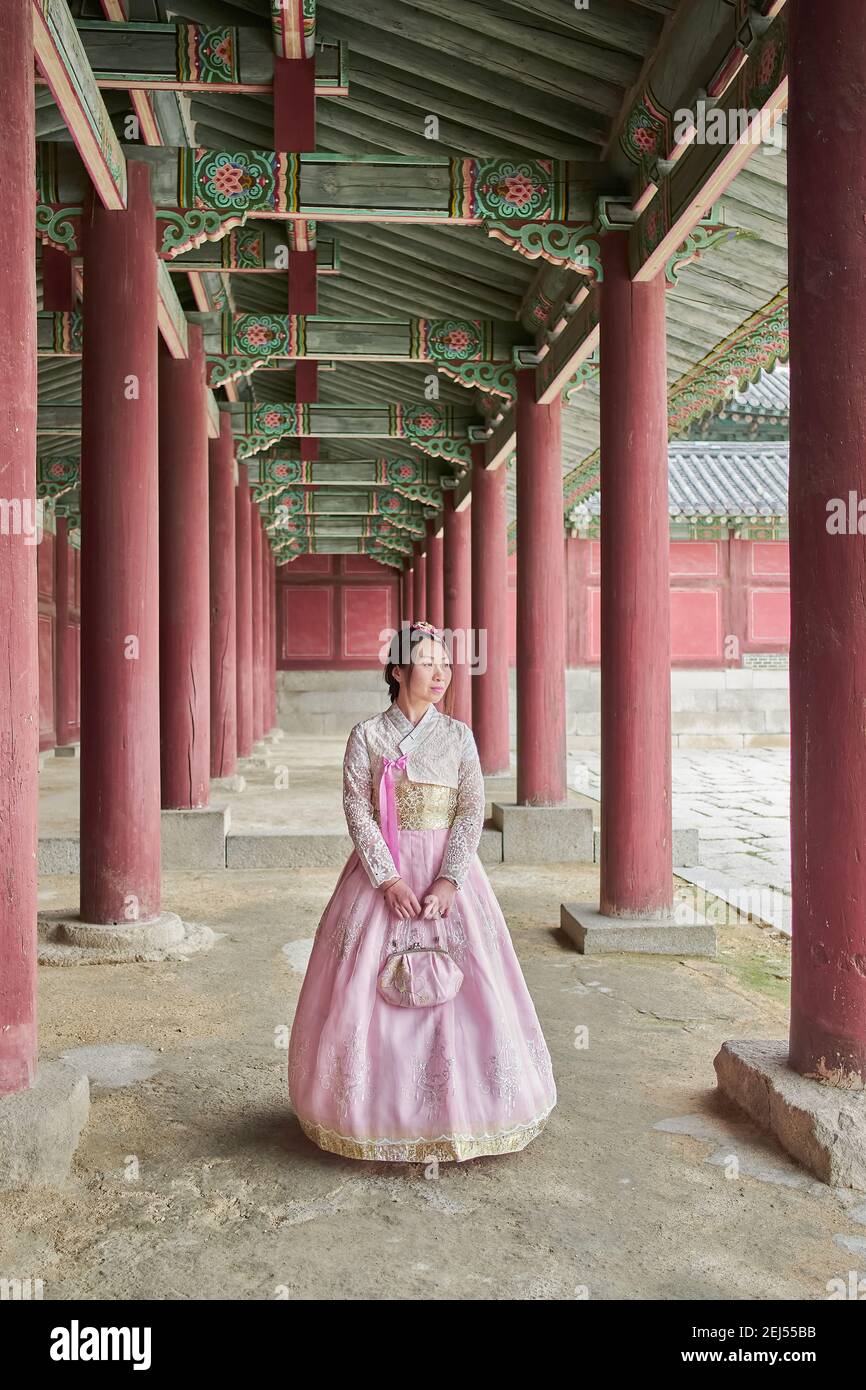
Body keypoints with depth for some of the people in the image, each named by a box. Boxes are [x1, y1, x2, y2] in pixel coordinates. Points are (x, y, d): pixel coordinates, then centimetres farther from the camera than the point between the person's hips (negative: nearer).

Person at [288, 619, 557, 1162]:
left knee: (464, 988, 1)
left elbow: (473, 811, -3)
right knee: (369, 989, 1)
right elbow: (356, 810, -7)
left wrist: (448, 881, -14)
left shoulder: (458, 735, 3)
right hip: (382, 870, -1)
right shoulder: (368, 735, -1)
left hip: (449, 871, 1)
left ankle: (461, 1106, 19)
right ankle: (379, 1105, 18)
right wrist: (389, 880, -16)